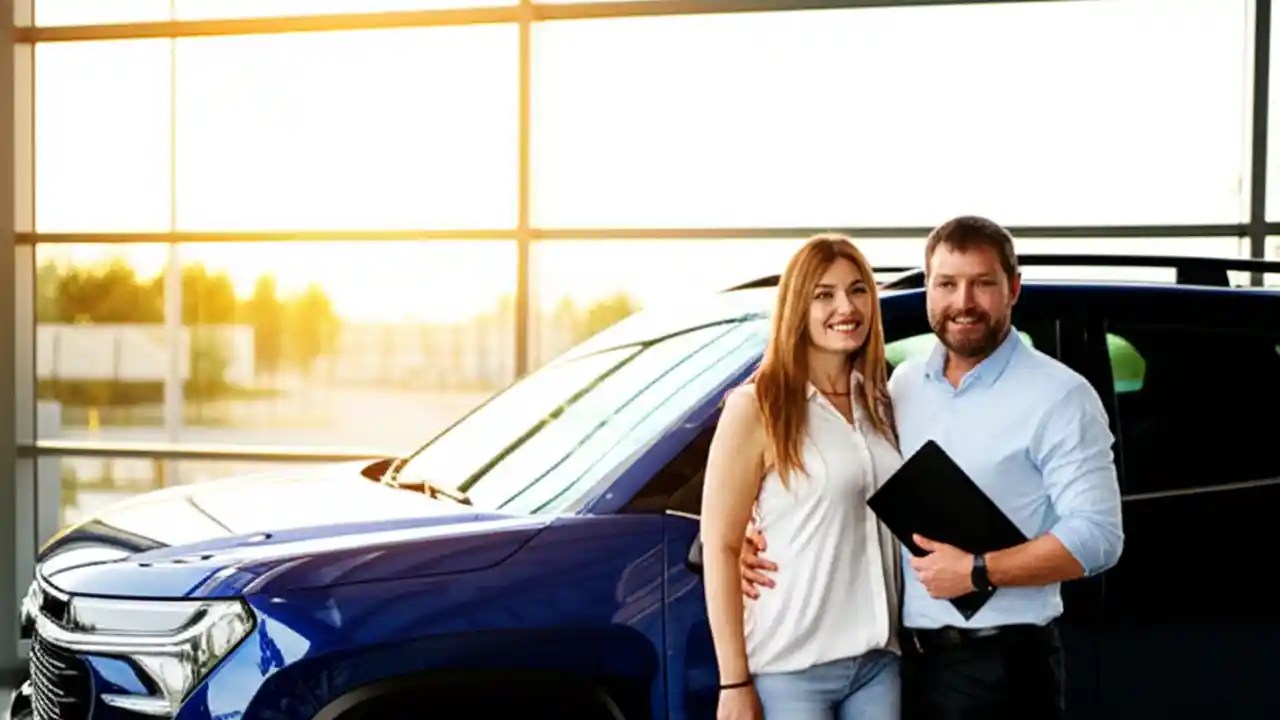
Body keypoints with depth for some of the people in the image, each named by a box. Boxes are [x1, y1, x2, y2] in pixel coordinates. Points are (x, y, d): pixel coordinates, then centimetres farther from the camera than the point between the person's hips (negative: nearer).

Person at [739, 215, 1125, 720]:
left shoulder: (1058, 397, -9)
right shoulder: (901, 385, 9)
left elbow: (1098, 536, -14)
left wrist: (977, 573, -20)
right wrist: (768, 536, -2)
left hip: (1002, 664, -5)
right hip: (906, 656, 6)